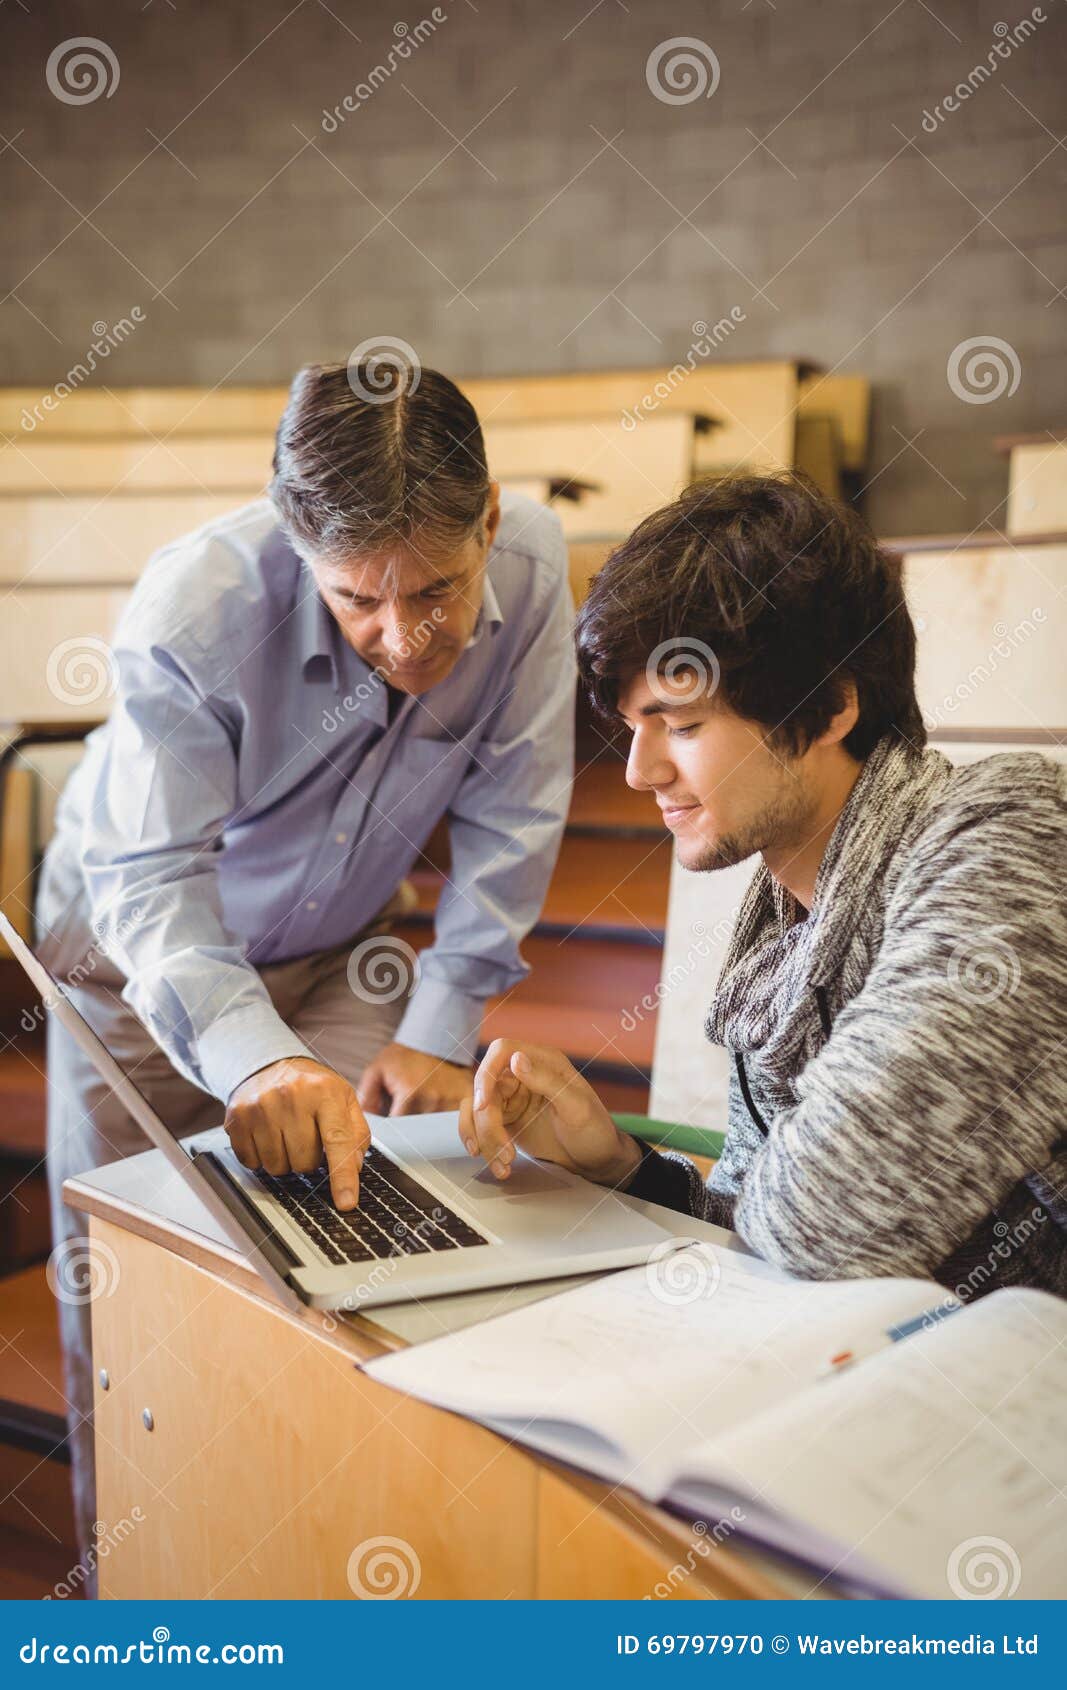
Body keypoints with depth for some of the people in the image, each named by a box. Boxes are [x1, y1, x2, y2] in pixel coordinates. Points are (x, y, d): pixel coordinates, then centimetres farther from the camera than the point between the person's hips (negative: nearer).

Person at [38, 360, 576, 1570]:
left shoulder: (530, 564, -25)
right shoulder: (193, 607, -34)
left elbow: (508, 820, -16)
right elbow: (150, 882, -35)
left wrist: (442, 1022, -16)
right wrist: (255, 1060, -53)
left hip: (338, 945, 2)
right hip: (142, 948, -2)